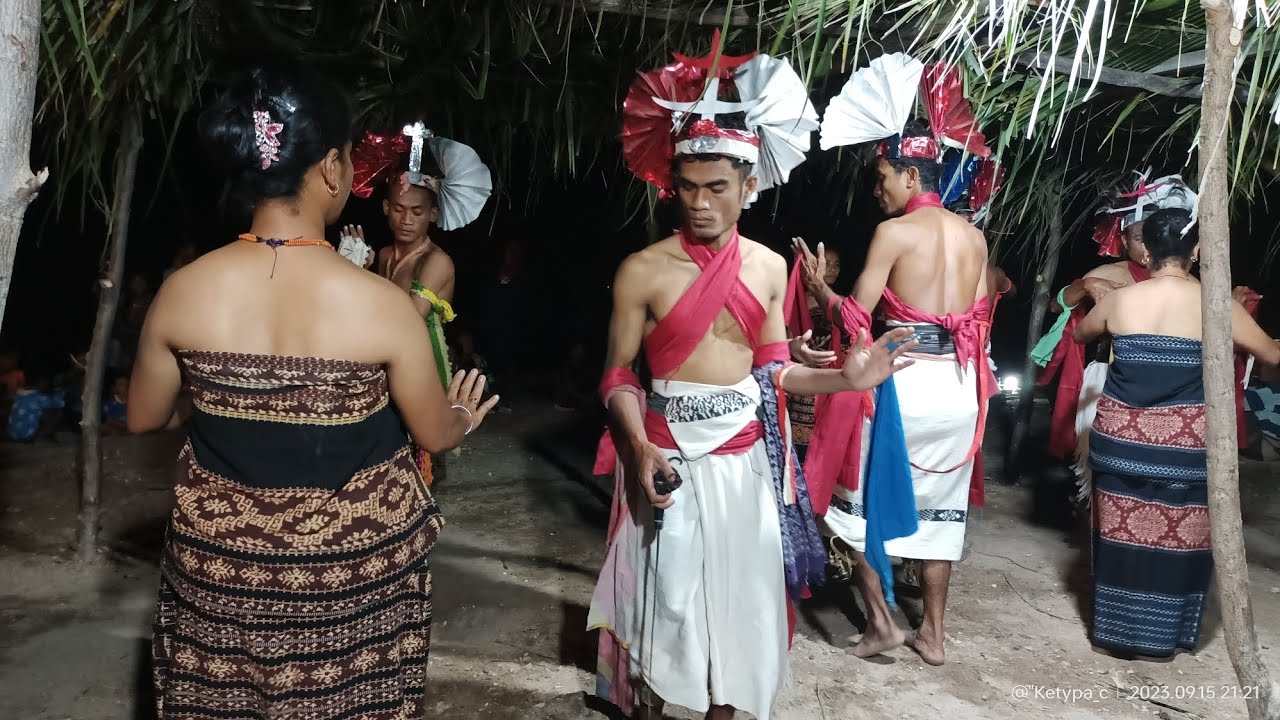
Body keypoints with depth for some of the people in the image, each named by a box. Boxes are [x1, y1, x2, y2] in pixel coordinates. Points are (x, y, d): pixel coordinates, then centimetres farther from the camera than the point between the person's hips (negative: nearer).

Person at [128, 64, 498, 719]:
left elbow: (145, 419, 3)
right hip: (357, 556, -2)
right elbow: (436, 434, -7)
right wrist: (464, 418, 16)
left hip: (220, 555, 2)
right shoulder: (382, 304, -22)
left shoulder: (182, 292, -14)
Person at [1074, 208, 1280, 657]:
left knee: (1121, 533, 13)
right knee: (1180, 539, 13)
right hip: (1185, 442, -1)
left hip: (1122, 436, 2)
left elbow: (1079, 335, 20)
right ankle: (1165, 634, 25)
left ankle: (1115, 630, 24)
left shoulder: (1118, 300, -2)